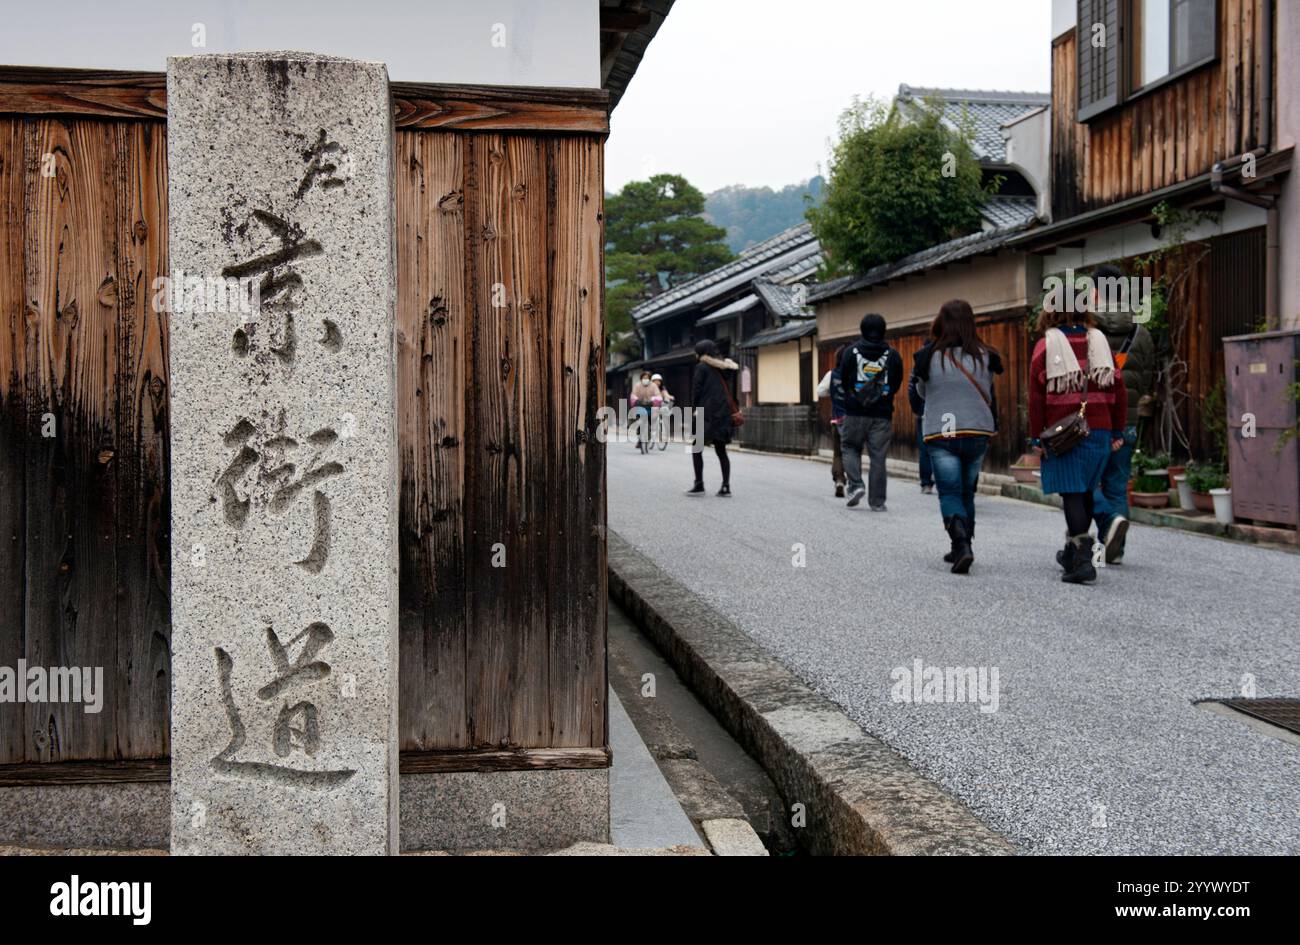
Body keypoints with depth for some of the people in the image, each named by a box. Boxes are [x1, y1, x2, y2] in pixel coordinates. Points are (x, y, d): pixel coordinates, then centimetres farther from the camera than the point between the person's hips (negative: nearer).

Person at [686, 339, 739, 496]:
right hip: (723, 413, 7)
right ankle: (726, 486, 3)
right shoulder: (721, 367, 15)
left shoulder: (702, 367, -4)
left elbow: (696, 391, -8)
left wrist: (695, 407, 2)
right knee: (721, 451, 9)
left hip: (707, 413, -7)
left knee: (696, 449, 1)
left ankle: (699, 485, -3)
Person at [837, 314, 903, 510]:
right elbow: (897, 385, 8)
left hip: (855, 412, -1)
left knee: (850, 448, 15)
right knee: (878, 456, 4)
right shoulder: (893, 355, 2)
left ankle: (855, 485, -5)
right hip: (882, 414, 1)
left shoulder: (851, 351, -2)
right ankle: (877, 501, 6)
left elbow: (843, 380, 3)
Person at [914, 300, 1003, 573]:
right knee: (967, 492, 15)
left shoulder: (929, 356, -6)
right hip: (978, 432, 3)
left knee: (950, 492, -1)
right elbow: (988, 394, 11)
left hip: (941, 434, -3)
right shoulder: (983, 356, -1)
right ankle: (961, 548, 22)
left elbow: (922, 392, 8)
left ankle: (962, 545, -21)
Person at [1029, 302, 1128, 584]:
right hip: (1099, 430, 4)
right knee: (1085, 491, 16)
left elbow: (1037, 395, -8)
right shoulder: (1099, 342, 10)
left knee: (1071, 493, -5)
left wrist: (1037, 436, -4)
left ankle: (1083, 559, -13)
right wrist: (1118, 431, 13)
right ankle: (1073, 552, 28)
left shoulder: (1046, 345, -2)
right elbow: (1119, 390, 8)